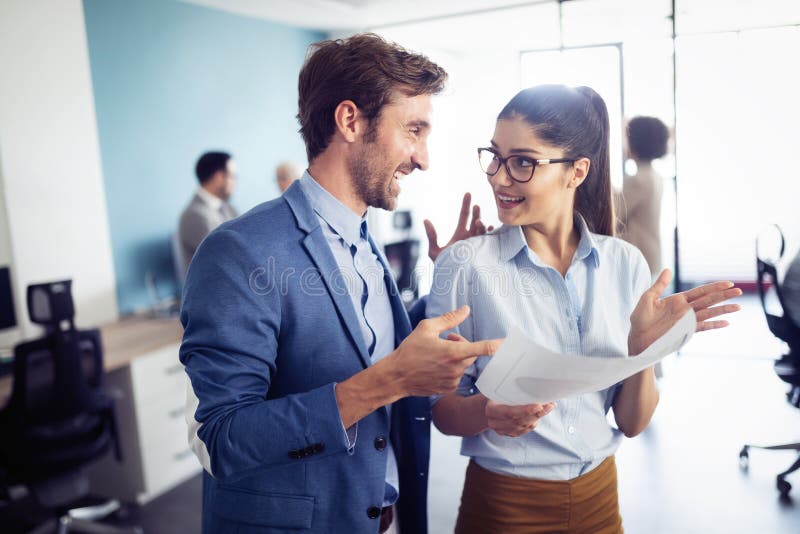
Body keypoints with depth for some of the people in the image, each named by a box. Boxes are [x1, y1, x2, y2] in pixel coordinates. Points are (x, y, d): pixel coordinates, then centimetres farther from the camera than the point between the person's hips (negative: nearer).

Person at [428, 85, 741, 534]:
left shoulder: (625, 264, -7)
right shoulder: (466, 265, -15)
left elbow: (631, 422, -3)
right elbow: (444, 412, -9)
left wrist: (642, 345, -21)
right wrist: (487, 411, -30)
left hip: (599, 497, 3)